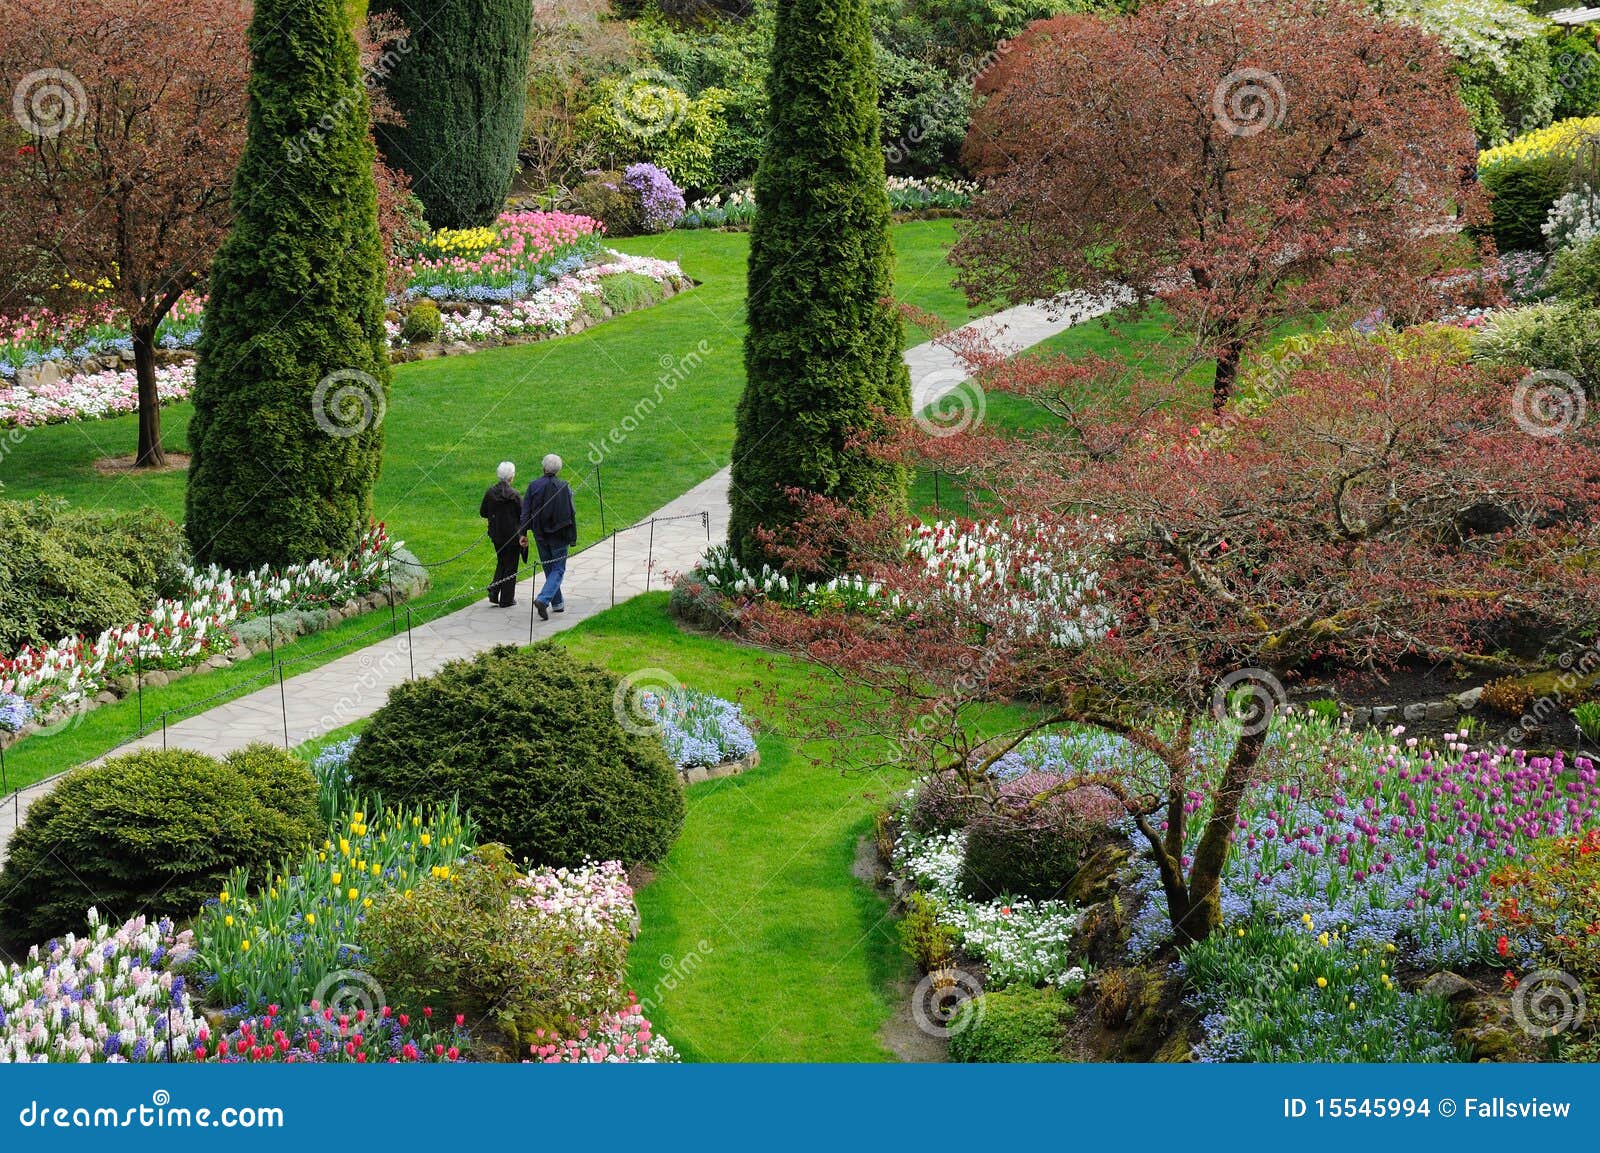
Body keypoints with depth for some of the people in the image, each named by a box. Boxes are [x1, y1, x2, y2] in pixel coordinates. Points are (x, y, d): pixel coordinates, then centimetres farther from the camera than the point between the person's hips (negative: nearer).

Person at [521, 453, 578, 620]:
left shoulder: (534, 485, -3)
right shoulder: (563, 487, -9)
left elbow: (526, 511, -3)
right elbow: (571, 514, -8)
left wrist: (524, 533, 2)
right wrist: (573, 537, -1)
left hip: (540, 535, 3)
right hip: (558, 535, -3)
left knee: (549, 569, 17)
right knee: (558, 569, 1)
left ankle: (558, 603, 24)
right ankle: (543, 599, -19)